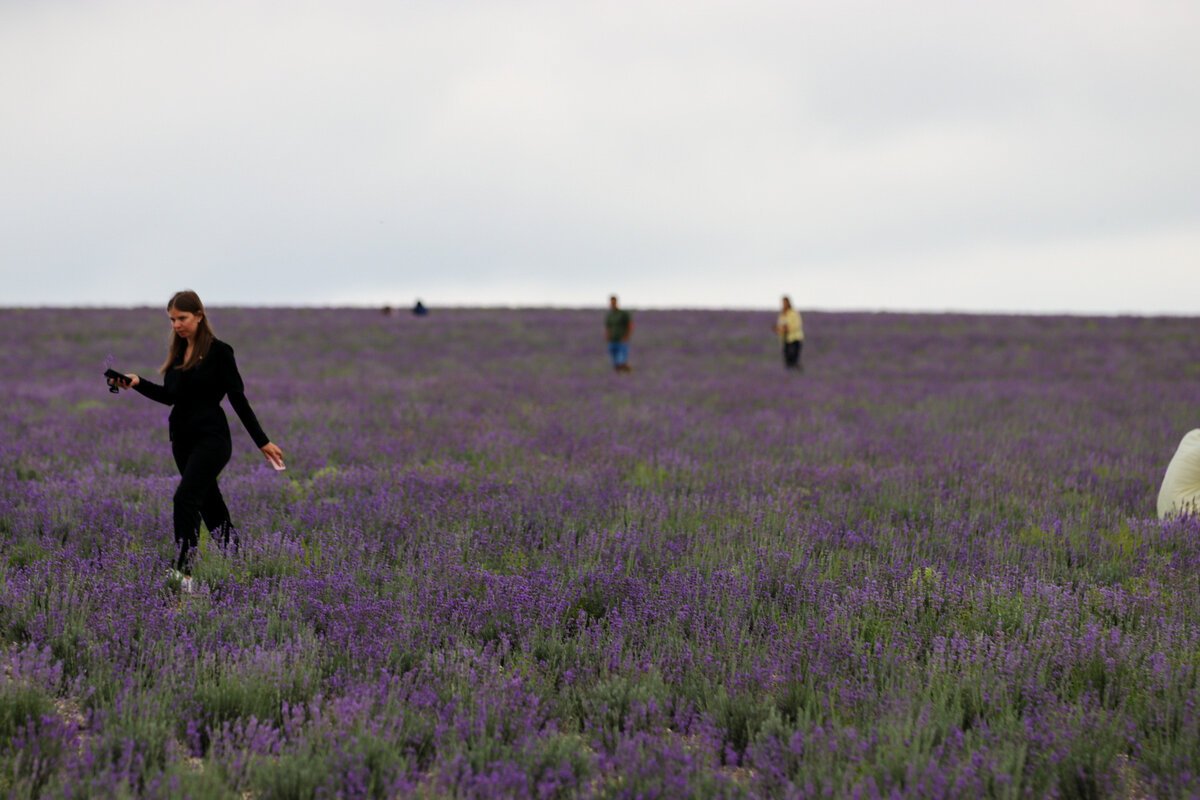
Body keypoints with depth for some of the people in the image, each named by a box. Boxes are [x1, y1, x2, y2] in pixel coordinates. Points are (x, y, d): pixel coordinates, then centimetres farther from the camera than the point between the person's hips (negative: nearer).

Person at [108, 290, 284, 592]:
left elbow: (238, 398, -10)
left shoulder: (219, 351, -10)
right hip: (183, 439, 8)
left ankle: (183, 572, -23)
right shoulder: (177, 351, 10)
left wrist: (263, 441, -10)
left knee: (185, 498, -21)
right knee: (210, 504, 13)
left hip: (211, 438, -8)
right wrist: (137, 383, 2)